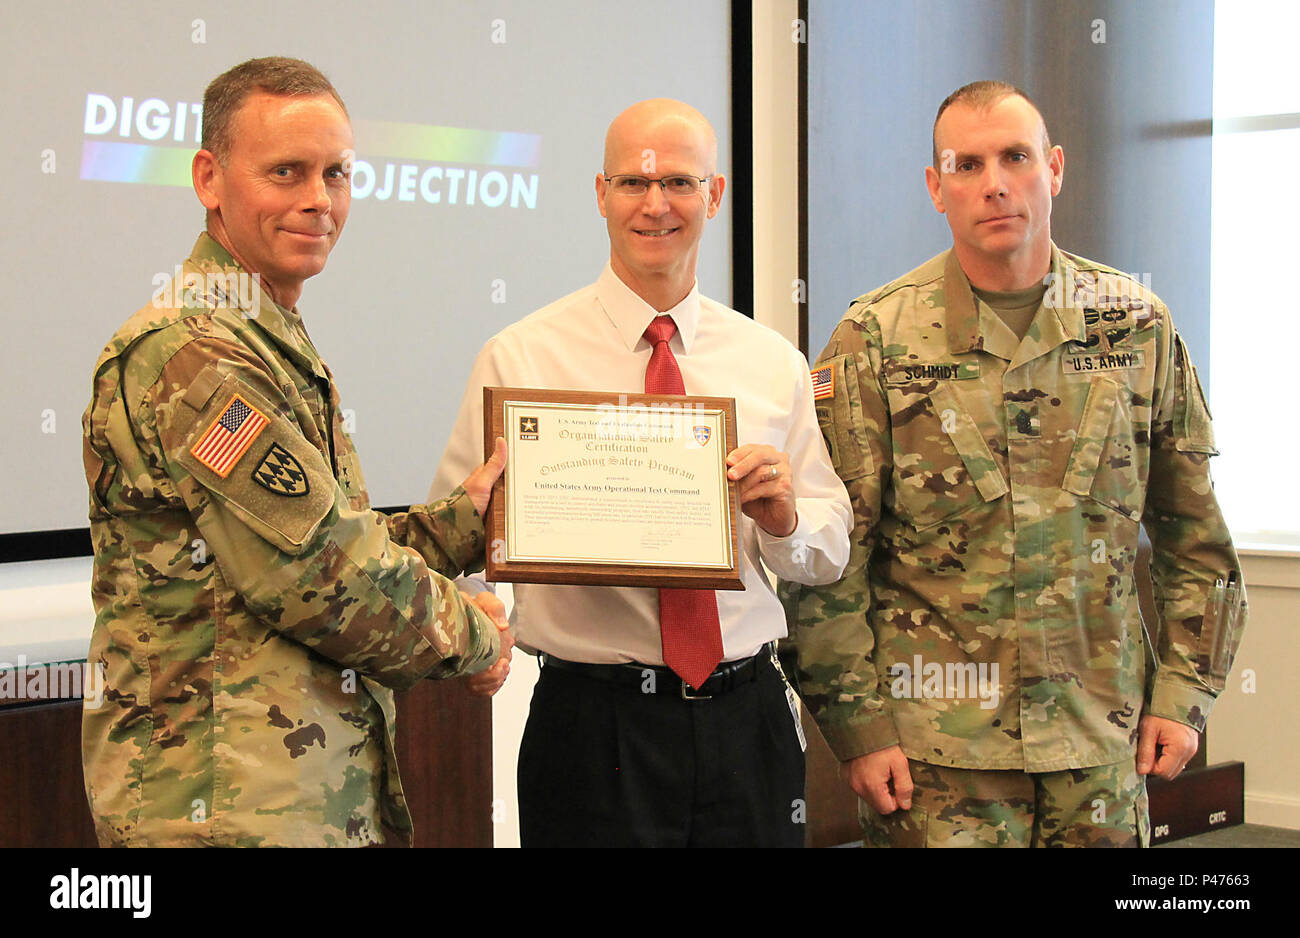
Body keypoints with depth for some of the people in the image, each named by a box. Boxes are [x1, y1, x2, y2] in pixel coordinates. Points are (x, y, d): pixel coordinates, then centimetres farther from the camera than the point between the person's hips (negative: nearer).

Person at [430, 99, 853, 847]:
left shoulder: (774, 363, 8)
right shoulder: (521, 358, -2)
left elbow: (830, 555, 11)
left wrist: (783, 518, -9)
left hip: (748, 720, 3)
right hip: (593, 725, -3)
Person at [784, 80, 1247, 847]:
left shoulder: (1136, 324, 4)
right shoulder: (876, 339, -4)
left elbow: (1196, 537, 9)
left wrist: (1184, 693, 4)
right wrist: (858, 724, -8)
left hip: (1101, 734, 3)